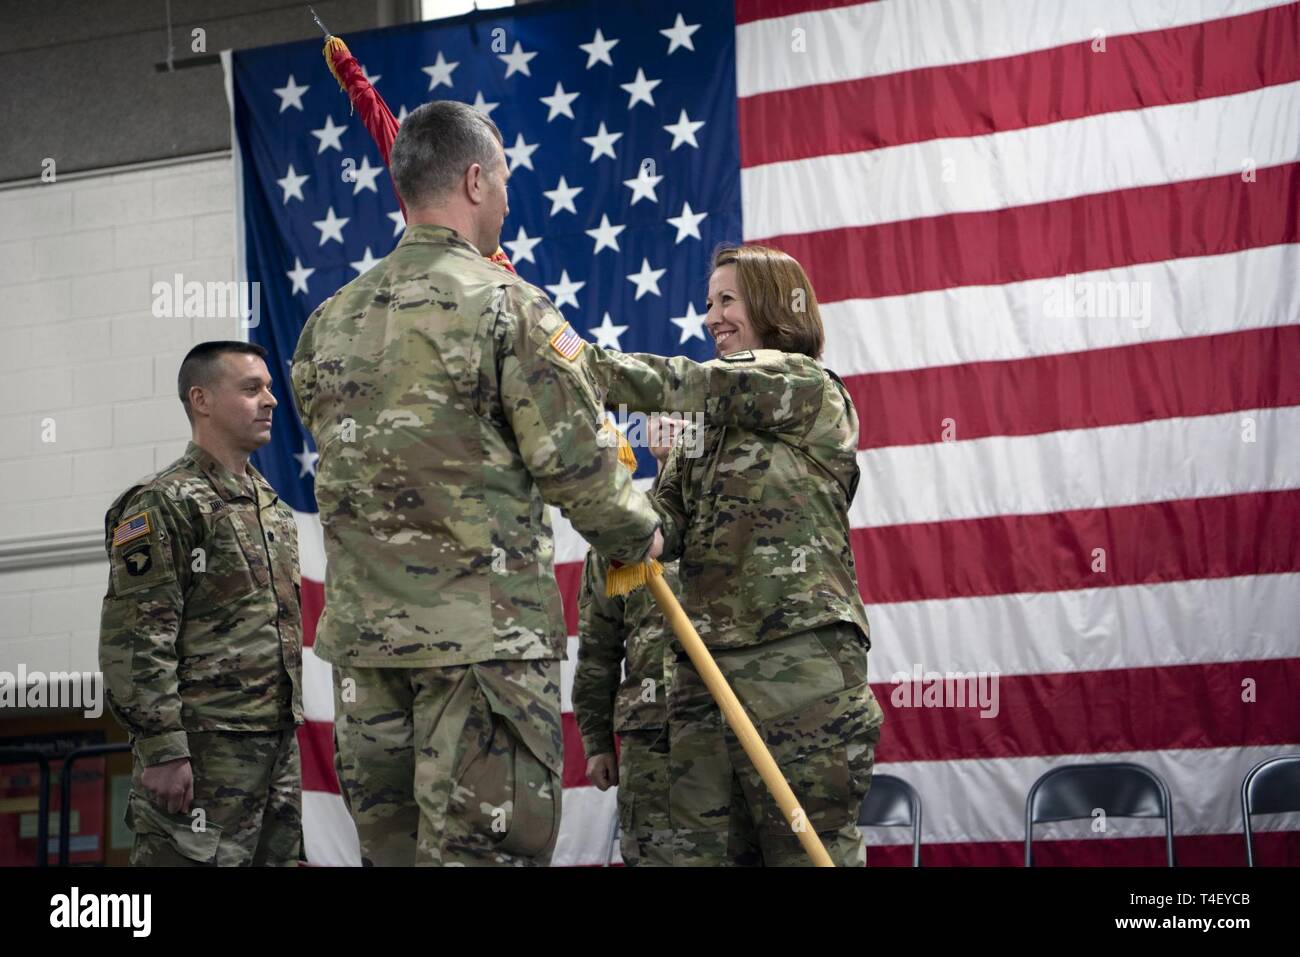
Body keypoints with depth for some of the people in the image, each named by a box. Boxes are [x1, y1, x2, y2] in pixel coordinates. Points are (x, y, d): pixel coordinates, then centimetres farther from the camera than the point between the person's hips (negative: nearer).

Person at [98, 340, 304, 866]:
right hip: (203, 749, -8)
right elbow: (136, 641, -15)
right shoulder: (162, 504, -8)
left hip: (278, 743, 8)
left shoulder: (272, 507, 19)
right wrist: (162, 751, -20)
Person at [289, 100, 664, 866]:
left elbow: (343, 458, 15)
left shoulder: (330, 321, 11)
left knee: (389, 846, 12)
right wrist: (640, 534, 8)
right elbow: (576, 463, -9)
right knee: (480, 850, -4)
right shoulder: (504, 301, -9)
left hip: (363, 632, 6)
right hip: (486, 632, -6)